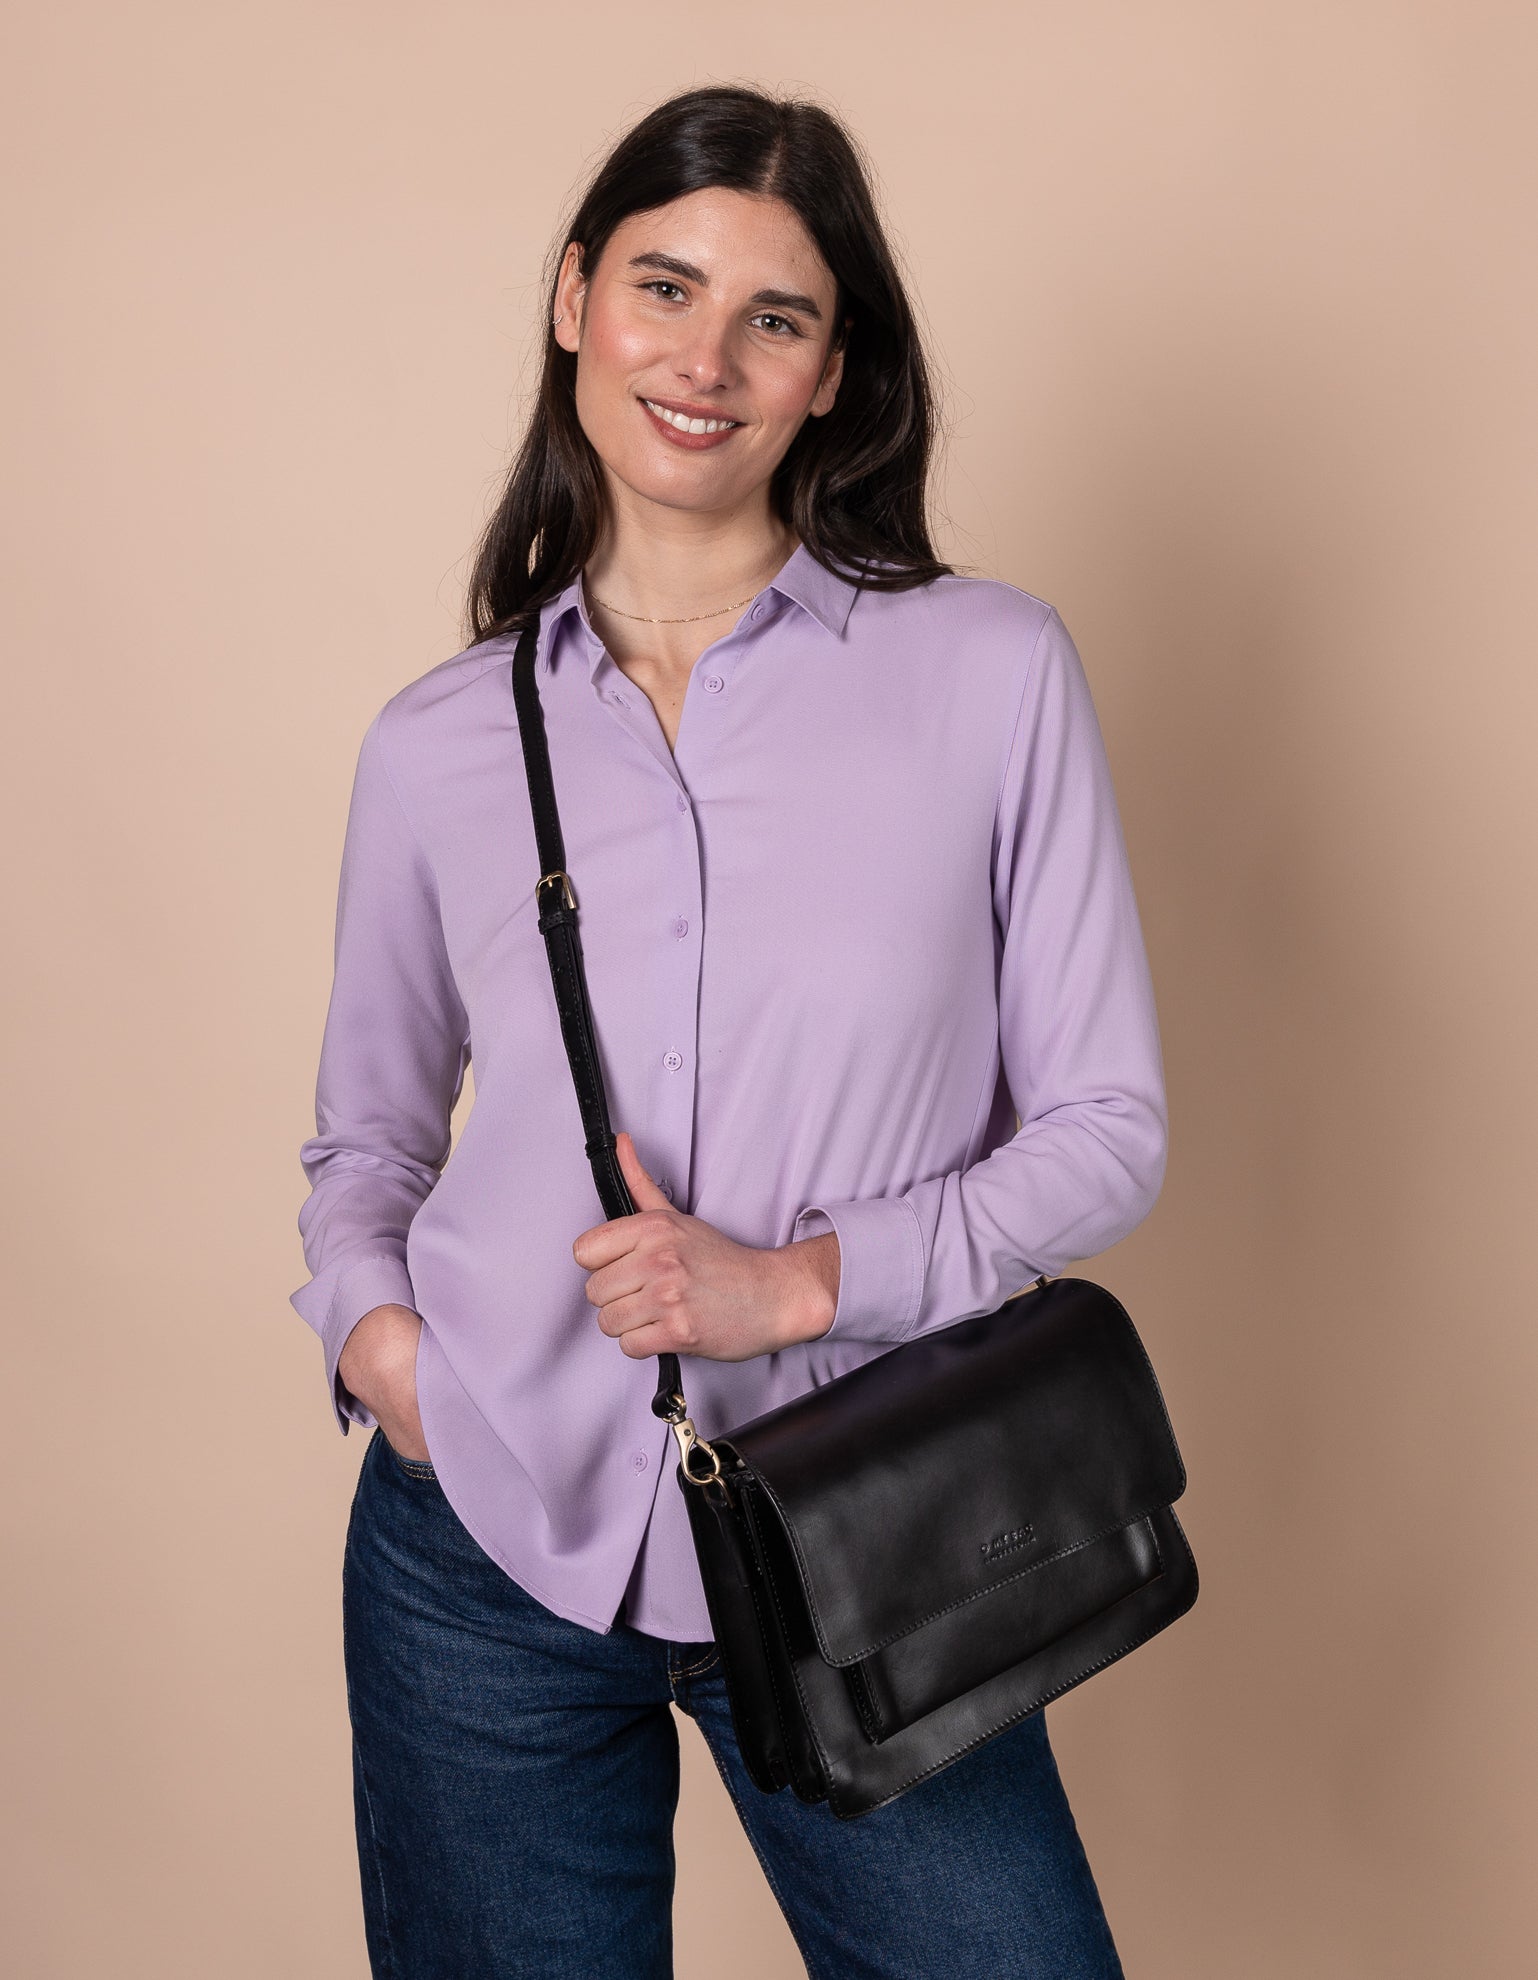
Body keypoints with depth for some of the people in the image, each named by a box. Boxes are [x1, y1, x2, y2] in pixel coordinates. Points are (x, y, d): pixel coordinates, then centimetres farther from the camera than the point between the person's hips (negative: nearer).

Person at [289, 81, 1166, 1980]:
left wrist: (803, 1279, -14)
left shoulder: (993, 670, -4)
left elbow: (1109, 1127, -2)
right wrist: (369, 1315, -7)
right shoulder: (437, 742, 2)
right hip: (489, 1547, 2)